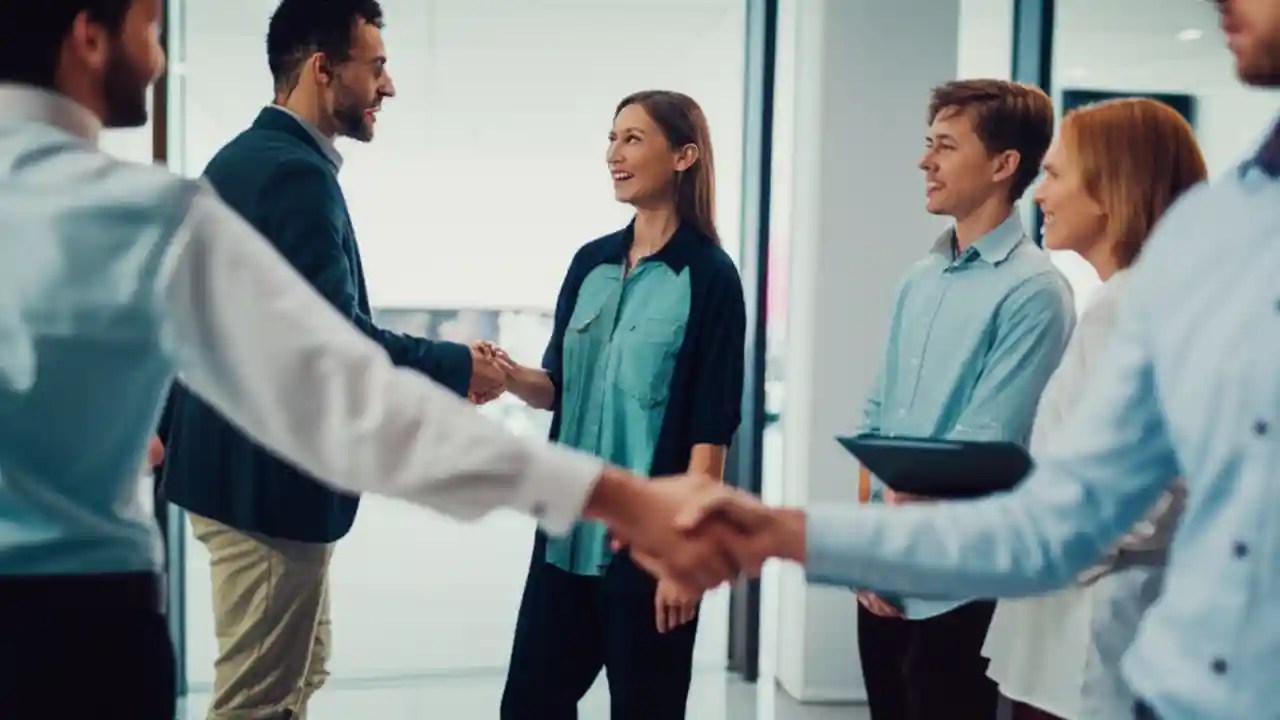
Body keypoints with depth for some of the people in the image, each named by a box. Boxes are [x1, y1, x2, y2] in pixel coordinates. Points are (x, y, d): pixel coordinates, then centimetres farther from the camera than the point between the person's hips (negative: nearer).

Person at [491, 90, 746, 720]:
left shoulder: (709, 277, -9)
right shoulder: (591, 262, 8)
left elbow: (710, 432, -12)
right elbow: (558, 387, 13)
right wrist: (510, 376, -9)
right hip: (571, 526, 6)